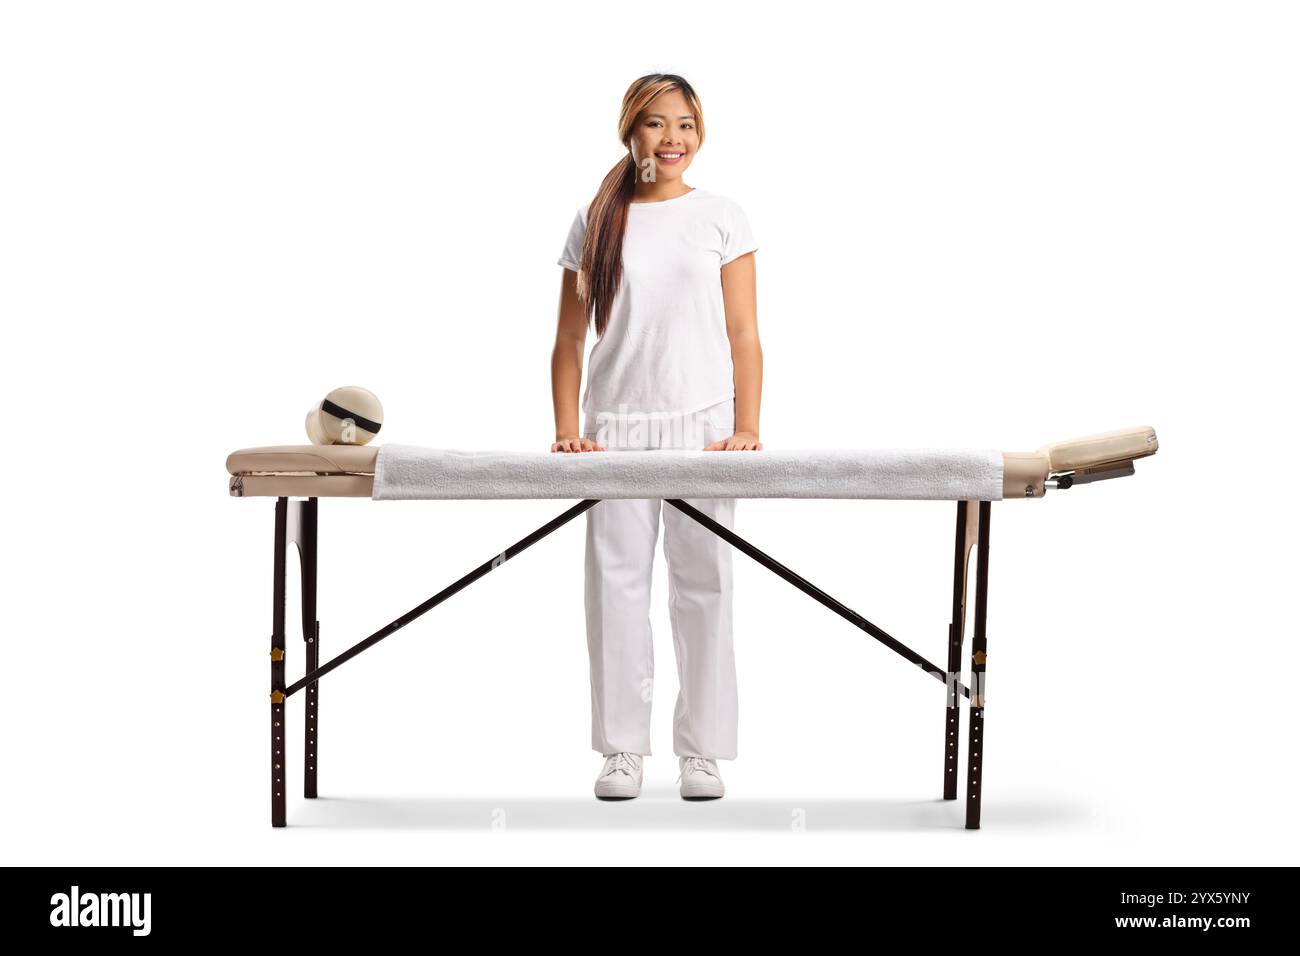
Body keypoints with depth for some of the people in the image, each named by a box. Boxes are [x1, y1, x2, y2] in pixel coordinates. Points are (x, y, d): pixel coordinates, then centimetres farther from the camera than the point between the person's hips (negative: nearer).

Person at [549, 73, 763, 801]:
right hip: (617, 426, 1)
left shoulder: (723, 218, 5)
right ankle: (623, 749, 13)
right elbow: (570, 340, 8)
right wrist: (566, 431, -3)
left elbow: (744, 335, 2)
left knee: (704, 583, 3)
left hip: (702, 425, -1)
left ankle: (703, 750, 13)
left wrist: (747, 429, -9)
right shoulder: (596, 223, 7)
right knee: (617, 583, 3)